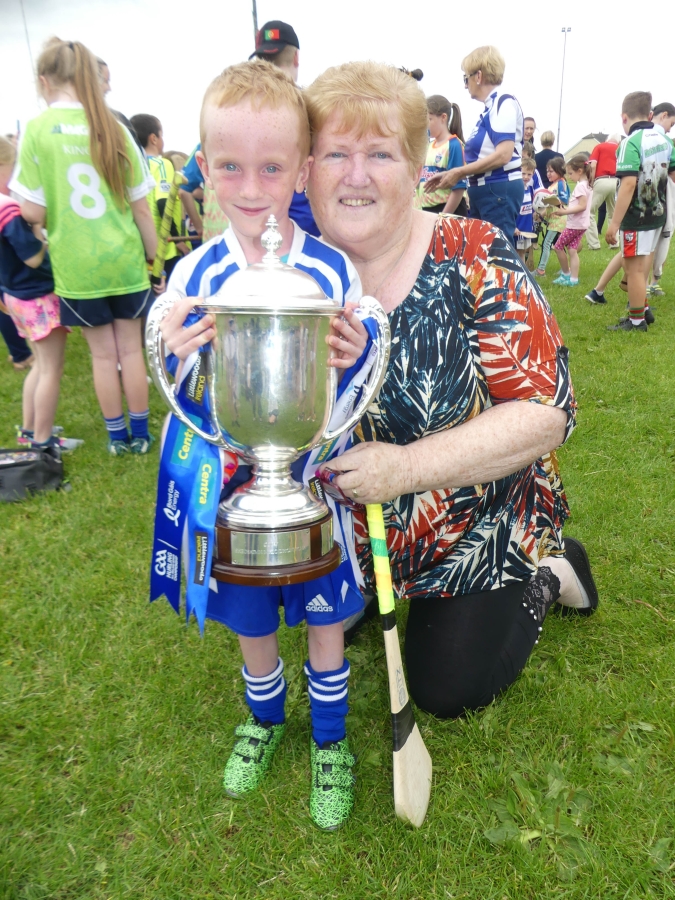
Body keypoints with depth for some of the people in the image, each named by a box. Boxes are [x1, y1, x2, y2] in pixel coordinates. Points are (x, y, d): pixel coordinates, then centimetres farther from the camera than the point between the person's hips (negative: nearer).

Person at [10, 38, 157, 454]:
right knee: (131, 348, 12)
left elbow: (34, 213, -8)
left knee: (103, 353, 11)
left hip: (76, 266, -1)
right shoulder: (114, 128, 0)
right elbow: (141, 208, 1)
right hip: (125, 261, 1)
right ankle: (140, 434, 21)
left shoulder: (37, 130, -6)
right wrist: (157, 258, 11)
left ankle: (117, 436, 23)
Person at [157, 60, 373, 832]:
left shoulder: (334, 271, -10)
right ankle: (264, 719, 53)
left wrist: (353, 360, -28)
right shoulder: (194, 275, -8)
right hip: (233, 489, 2)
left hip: (313, 485, -1)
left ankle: (329, 740, 45)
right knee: (251, 623, 21)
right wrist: (180, 359, -25)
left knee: (325, 620, 16)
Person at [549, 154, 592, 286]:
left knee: (558, 246, 3)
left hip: (575, 225, -9)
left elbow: (582, 206, -25)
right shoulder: (585, 185, 14)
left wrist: (564, 211, -25)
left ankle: (566, 274, 13)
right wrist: (565, 210, 10)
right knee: (572, 250, 7)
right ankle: (573, 279, 4)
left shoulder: (580, 186, -16)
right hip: (579, 224, 9)